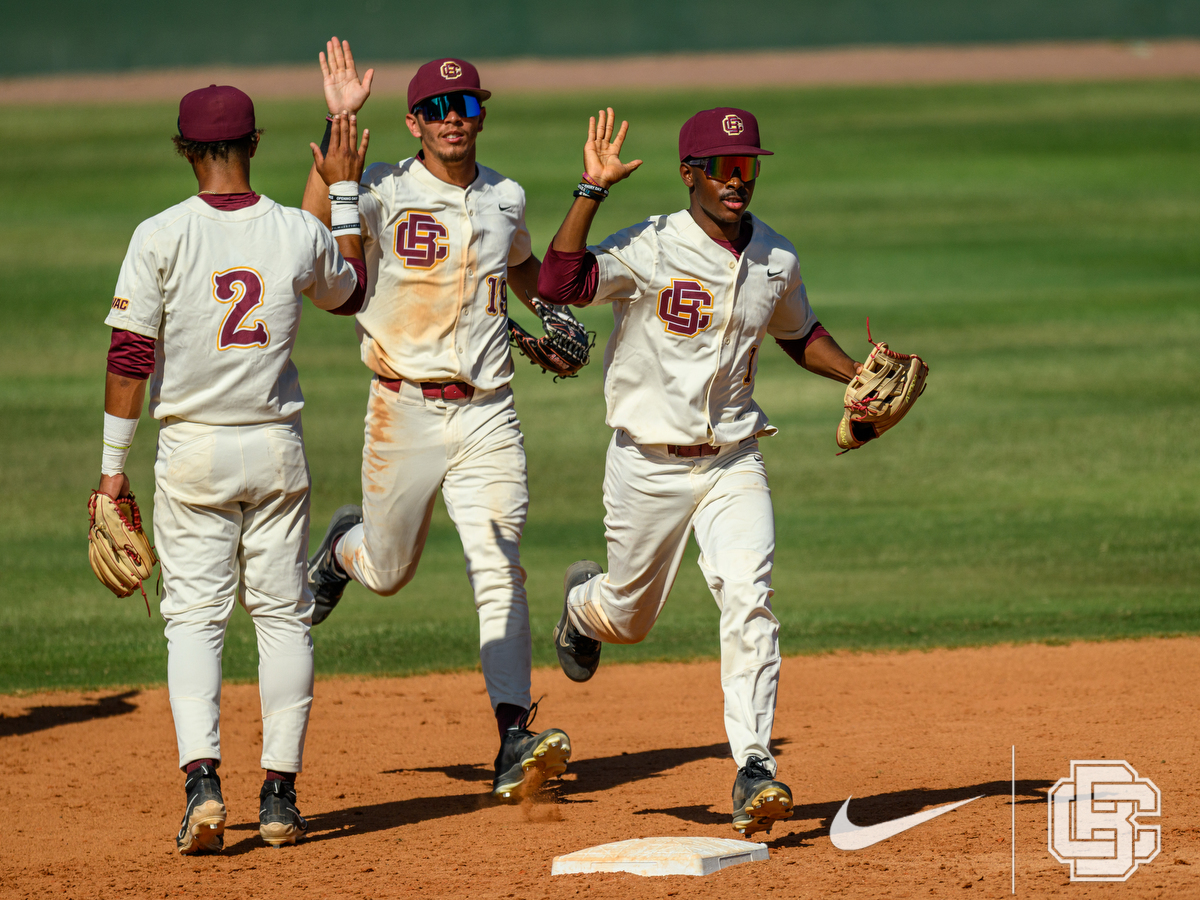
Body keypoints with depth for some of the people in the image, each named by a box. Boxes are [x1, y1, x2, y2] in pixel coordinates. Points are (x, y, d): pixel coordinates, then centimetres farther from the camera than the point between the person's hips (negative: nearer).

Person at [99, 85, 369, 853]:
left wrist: (114, 466, -4)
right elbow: (350, 293, 21)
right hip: (277, 446, 2)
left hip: (192, 452, -2)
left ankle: (202, 782, -16)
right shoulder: (301, 233, -2)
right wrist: (346, 195, 26)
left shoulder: (161, 236, -10)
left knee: (195, 617, 2)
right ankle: (280, 796, 8)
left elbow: (131, 357, -10)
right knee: (283, 617, 10)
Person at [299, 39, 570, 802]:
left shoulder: (506, 199, 10)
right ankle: (345, 544, 47)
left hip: (488, 416, 2)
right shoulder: (386, 191, -5)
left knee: (499, 572, -9)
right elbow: (314, 225, -24)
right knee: (388, 573, 10)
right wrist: (340, 126, -29)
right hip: (406, 413, -2)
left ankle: (515, 740, -14)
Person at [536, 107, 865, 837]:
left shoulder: (777, 260, 1)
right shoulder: (648, 250, -16)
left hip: (733, 462, 2)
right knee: (631, 618, 13)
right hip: (649, 466, -2)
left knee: (749, 600, -18)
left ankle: (755, 767, -17)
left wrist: (861, 378, 5)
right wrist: (593, 192, -35)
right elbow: (557, 285, -31)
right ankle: (585, 602, 52)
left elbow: (799, 333, 21)